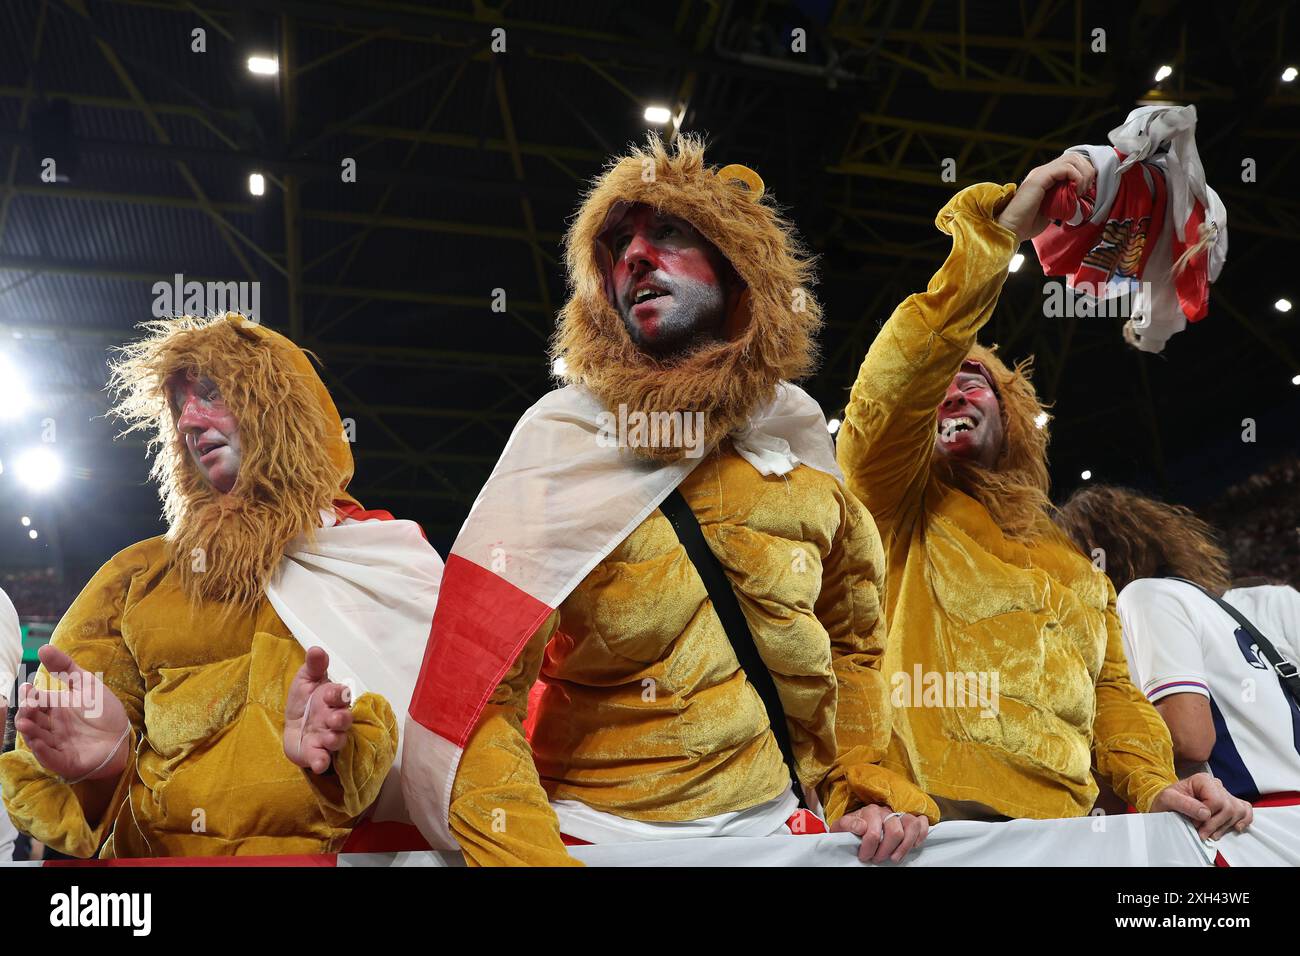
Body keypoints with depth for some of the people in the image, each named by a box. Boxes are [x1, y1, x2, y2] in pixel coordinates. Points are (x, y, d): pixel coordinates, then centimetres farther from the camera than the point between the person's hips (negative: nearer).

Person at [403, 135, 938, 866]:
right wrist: (527, 852, -26)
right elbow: (479, 690, -15)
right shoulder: (566, 448, -9)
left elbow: (852, 644, 12)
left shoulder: (800, 443, 0)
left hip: (776, 826, 3)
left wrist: (867, 787, 1)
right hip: (599, 832, -2)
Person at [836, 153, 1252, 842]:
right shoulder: (900, 505, 7)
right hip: (934, 815, -4)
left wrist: (1153, 785, 0)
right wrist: (996, 233, -13)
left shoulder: (1071, 560, 24)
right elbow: (891, 385, -10)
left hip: (1066, 821, 5)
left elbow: (1111, 692, 20)